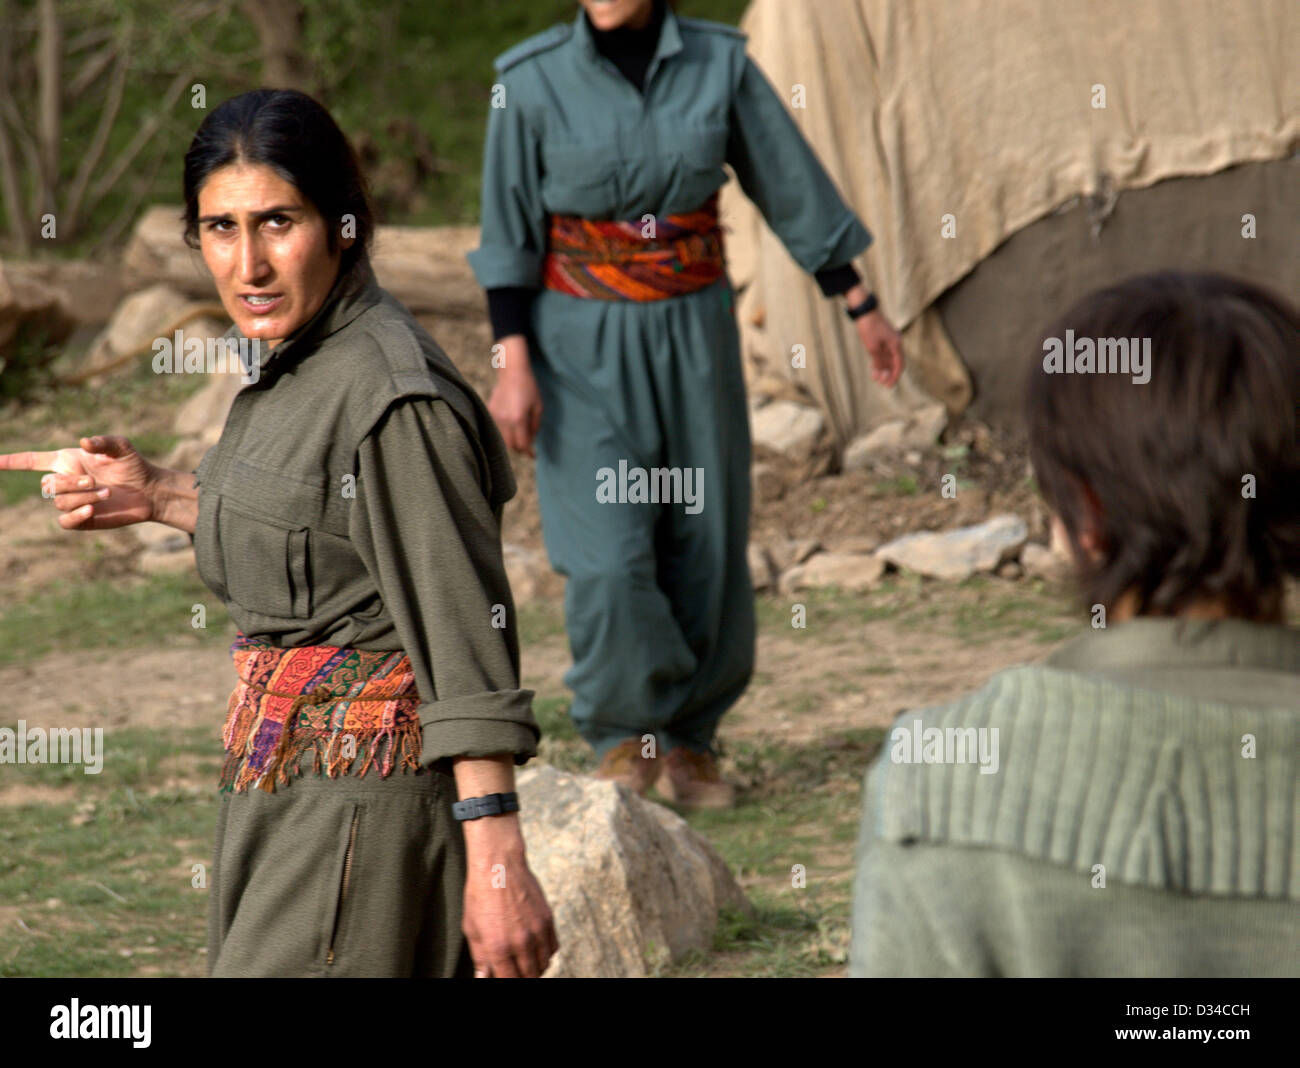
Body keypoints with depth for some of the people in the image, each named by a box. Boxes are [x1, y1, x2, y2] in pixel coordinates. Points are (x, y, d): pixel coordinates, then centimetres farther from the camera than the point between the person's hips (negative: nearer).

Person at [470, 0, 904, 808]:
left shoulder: (718, 65, -2)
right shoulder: (533, 81, -6)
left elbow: (794, 189, 6)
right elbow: (509, 236, -1)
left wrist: (863, 309, 10)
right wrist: (512, 365, -6)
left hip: (693, 331, 2)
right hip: (582, 342, -2)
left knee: (707, 544, 5)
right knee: (606, 558, -11)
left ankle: (690, 740, 20)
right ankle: (621, 739, 7)